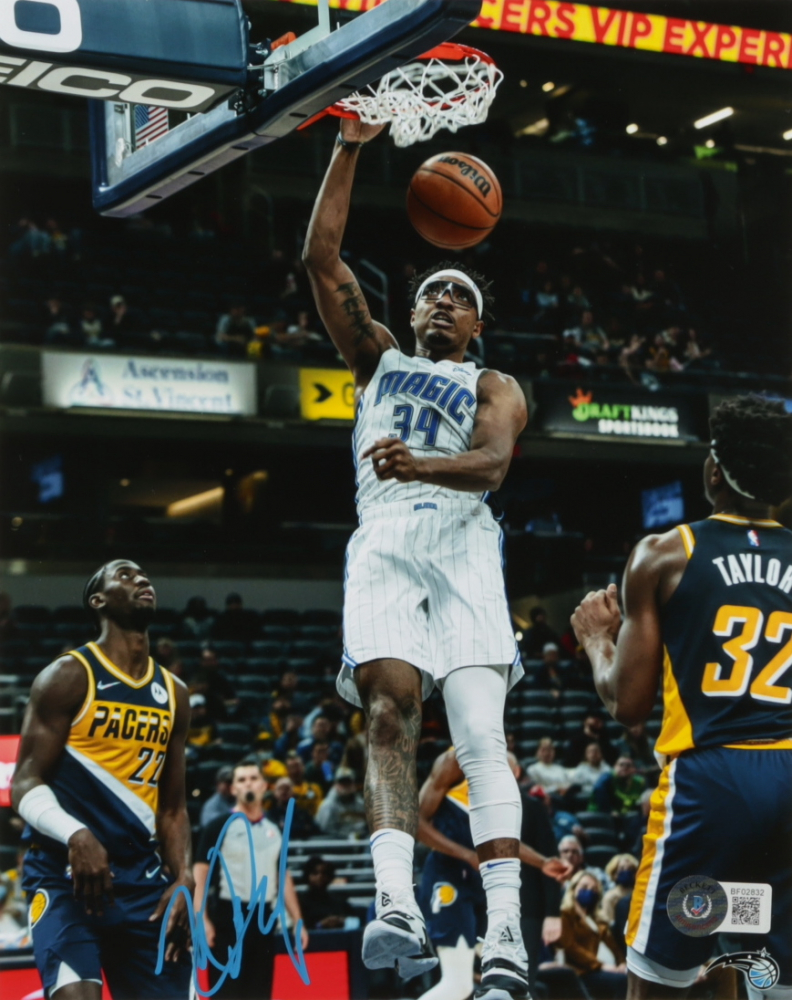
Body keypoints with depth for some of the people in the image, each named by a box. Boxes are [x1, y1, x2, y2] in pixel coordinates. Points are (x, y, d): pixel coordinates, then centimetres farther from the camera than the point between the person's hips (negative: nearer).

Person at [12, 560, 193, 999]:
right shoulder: (68, 677, -4)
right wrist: (75, 835, -27)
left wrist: (183, 880, 2)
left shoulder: (173, 694, 15)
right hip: (66, 873, -6)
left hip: (143, 880, 6)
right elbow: (26, 785, -9)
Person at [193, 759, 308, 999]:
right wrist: (202, 919, -19)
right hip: (228, 917, -5)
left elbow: (284, 878, 17)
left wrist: (298, 922, 12)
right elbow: (200, 873, -8)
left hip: (262, 919, 5)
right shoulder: (219, 827, -4)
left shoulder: (274, 831, 13)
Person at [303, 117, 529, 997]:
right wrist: (350, 150, 15)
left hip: (461, 542, -1)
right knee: (390, 708, -23)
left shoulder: (495, 389, 21)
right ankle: (396, 905, -39)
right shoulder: (376, 361, 29)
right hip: (383, 543, 1)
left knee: (481, 734, -17)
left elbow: (491, 464, -2)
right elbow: (321, 257, 20)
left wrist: (420, 464, -23)